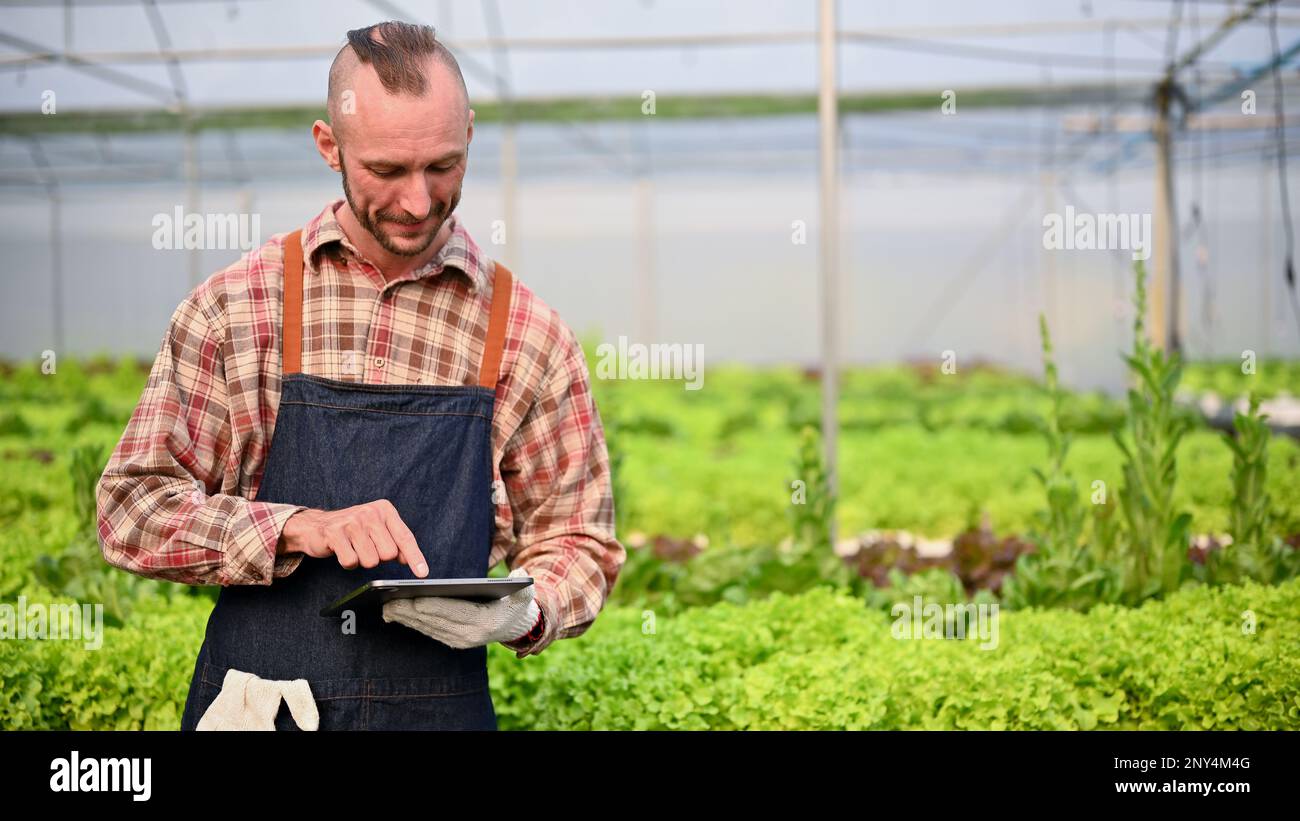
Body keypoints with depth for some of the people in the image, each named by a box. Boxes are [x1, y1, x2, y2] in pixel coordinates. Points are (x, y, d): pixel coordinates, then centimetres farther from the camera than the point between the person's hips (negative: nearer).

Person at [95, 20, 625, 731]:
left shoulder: (530, 337, -2)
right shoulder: (232, 306, -3)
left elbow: (578, 543, 5)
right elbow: (131, 510, -5)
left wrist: (524, 614, -17)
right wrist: (299, 528, -20)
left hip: (439, 706, 1)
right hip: (252, 705, 0)